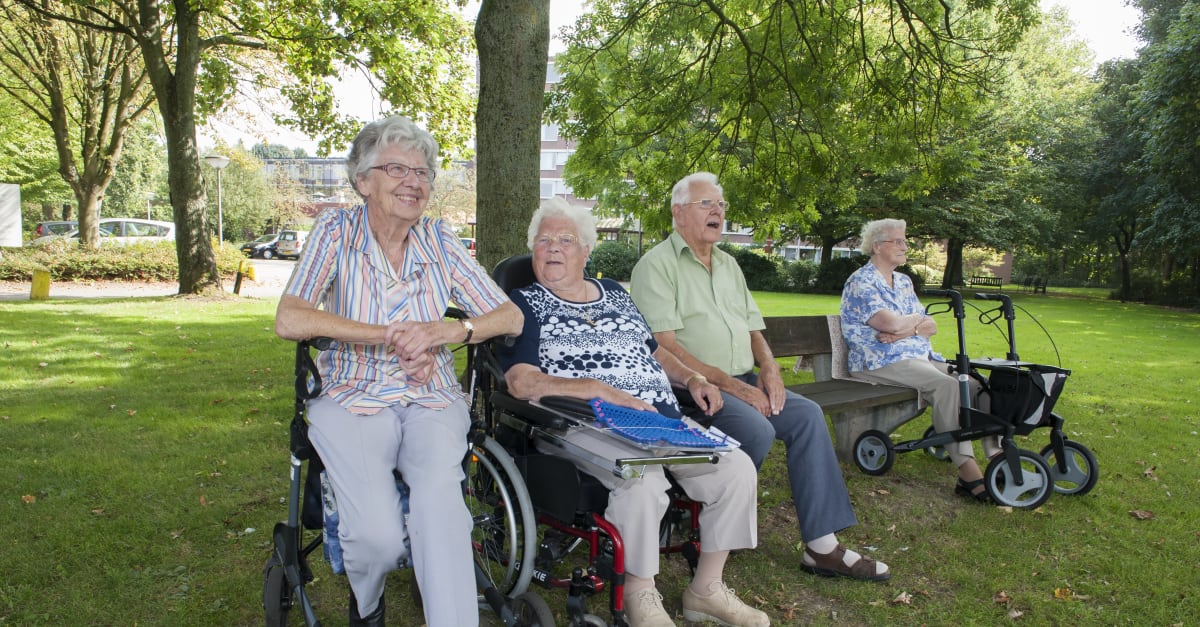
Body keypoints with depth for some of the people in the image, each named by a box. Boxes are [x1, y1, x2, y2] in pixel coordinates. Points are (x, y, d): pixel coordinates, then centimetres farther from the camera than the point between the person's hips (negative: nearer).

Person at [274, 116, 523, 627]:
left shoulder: (439, 240, 6)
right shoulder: (338, 230, -1)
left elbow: (511, 317, 3)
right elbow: (288, 321, -14)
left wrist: (445, 331, -16)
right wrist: (391, 337, -17)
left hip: (432, 399, 2)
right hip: (353, 399, -1)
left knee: (440, 497, -31)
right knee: (379, 534, -23)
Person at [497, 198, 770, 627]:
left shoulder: (615, 294, 22)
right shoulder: (525, 305, 4)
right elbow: (520, 382, -10)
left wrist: (691, 379, 9)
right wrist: (600, 390, -21)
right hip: (588, 428, -6)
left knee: (737, 468, -11)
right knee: (644, 479, -35)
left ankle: (706, 589, 6)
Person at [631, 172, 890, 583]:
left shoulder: (728, 265, 20)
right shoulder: (658, 265, -6)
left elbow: (753, 329, 21)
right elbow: (664, 346, -16)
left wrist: (768, 367, -2)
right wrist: (730, 384, -19)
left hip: (742, 383, 8)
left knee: (806, 415, -13)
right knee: (758, 429, -29)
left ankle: (822, 546, -11)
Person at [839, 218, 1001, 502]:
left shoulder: (904, 281, 20)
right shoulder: (861, 282, -6)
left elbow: (931, 326, 11)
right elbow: (892, 323, -20)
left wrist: (906, 330, -11)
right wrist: (916, 320, 1)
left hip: (920, 356, 9)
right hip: (880, 362, -9)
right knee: (946, 384, -31)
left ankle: (996, 451, -11)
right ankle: (968, 472, -32)